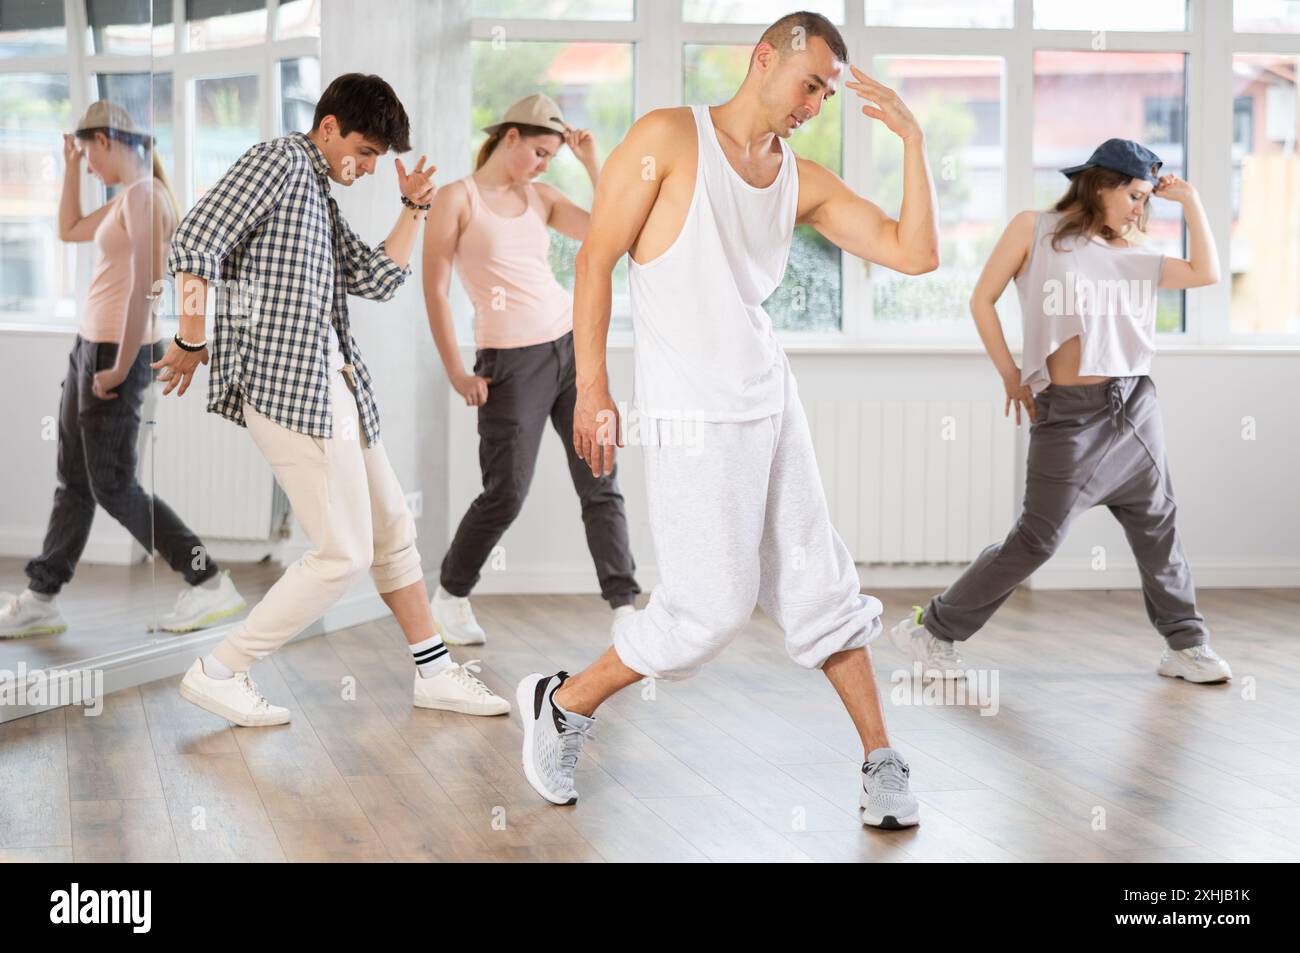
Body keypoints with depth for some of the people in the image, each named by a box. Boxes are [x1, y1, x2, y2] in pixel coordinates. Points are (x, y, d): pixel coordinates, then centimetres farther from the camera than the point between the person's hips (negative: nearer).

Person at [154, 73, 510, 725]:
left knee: (392, 530, 15)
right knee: (343, 554, -8)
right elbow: (195, 243, -17)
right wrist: (192, 343, -15)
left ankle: (434, 672, 26)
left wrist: (412, 209, 12)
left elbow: (378, 280, 19)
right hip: (286, 385, -10)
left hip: (333, 387, 10)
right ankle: (217, 674, 0)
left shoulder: (320, 196, 21)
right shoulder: (280, 161, -7)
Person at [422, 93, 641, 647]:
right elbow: (435, 291, -5)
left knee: (599, 485, 0)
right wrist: (456, 374, -7)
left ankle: (624, 610, 2)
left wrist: (591, 162, 1)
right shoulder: (458, 199, -3)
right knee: (506, 496, -3)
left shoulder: (540, 197, 11)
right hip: (512, 362, -5)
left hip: (572, 344, 5)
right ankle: (450, 598, 19)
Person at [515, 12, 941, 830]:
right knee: (713, 607, -4)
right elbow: (597, 258, -6)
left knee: (819, 584, 6)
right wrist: (593, 388, -10)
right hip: (692, 415, -6)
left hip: (773, 401, 6)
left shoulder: (804, 182, 8)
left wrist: (913, 139, -3)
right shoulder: (670, 138, -6)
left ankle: (882, 763, 14)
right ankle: (562, 706, 15)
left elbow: (916, 254, 3)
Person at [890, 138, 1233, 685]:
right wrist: (1010, 377, 1)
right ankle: (933, 631, 7)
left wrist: (1189, 200, 11)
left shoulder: (1131, 256, 13)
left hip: (1135, 406, 5)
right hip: (1068, 413, -5)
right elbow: (982, 300, 1)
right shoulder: (1035, 230, 0)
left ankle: (1185, 646, 22)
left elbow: (1205, 273, 10)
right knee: (1036, 539, -5)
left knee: (1157, 527, 9)